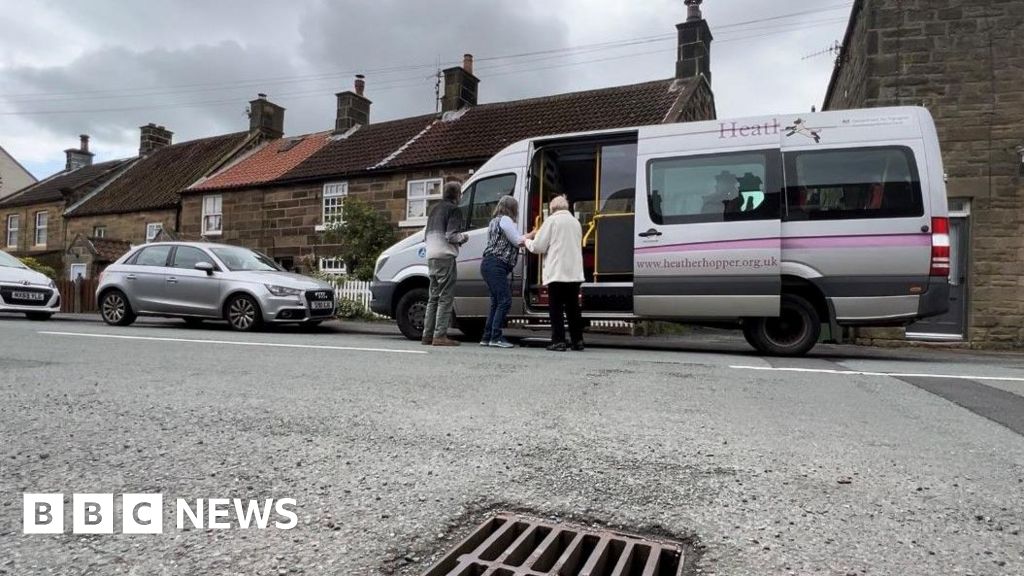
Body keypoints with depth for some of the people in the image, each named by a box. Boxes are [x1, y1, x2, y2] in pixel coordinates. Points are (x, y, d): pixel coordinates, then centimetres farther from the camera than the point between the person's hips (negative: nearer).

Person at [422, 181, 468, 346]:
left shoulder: (435, 209, 20)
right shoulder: (453, 210, -6)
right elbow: (451, 236, -16)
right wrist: (463, 237, 3)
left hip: (431, 257, 8)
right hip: (445, 257, -8)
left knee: (433, 297, 12)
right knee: (445, 297, -7)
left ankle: (427, 335, 12)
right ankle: (440, 336, -10)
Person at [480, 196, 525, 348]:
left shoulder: (495, 221, 25)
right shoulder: (505, 220, -5)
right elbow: (517, 241, -6)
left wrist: (527, 236, 22)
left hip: (489, 265, 10)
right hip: (496, 265, -10)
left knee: (496, 302, 10)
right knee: (505, 300, -12)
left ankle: (487, 337, 9)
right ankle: (496, 337, -15)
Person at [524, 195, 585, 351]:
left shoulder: (552, 220, -3)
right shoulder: (576, 222, 17)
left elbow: (538, 247, -5)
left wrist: (527, 241, 16)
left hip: (557, 272, -6)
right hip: (575, 273, 6)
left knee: (556, 308, 0)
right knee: (573, 308, 12)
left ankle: (558, 341, -2)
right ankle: (577, 341, 12)